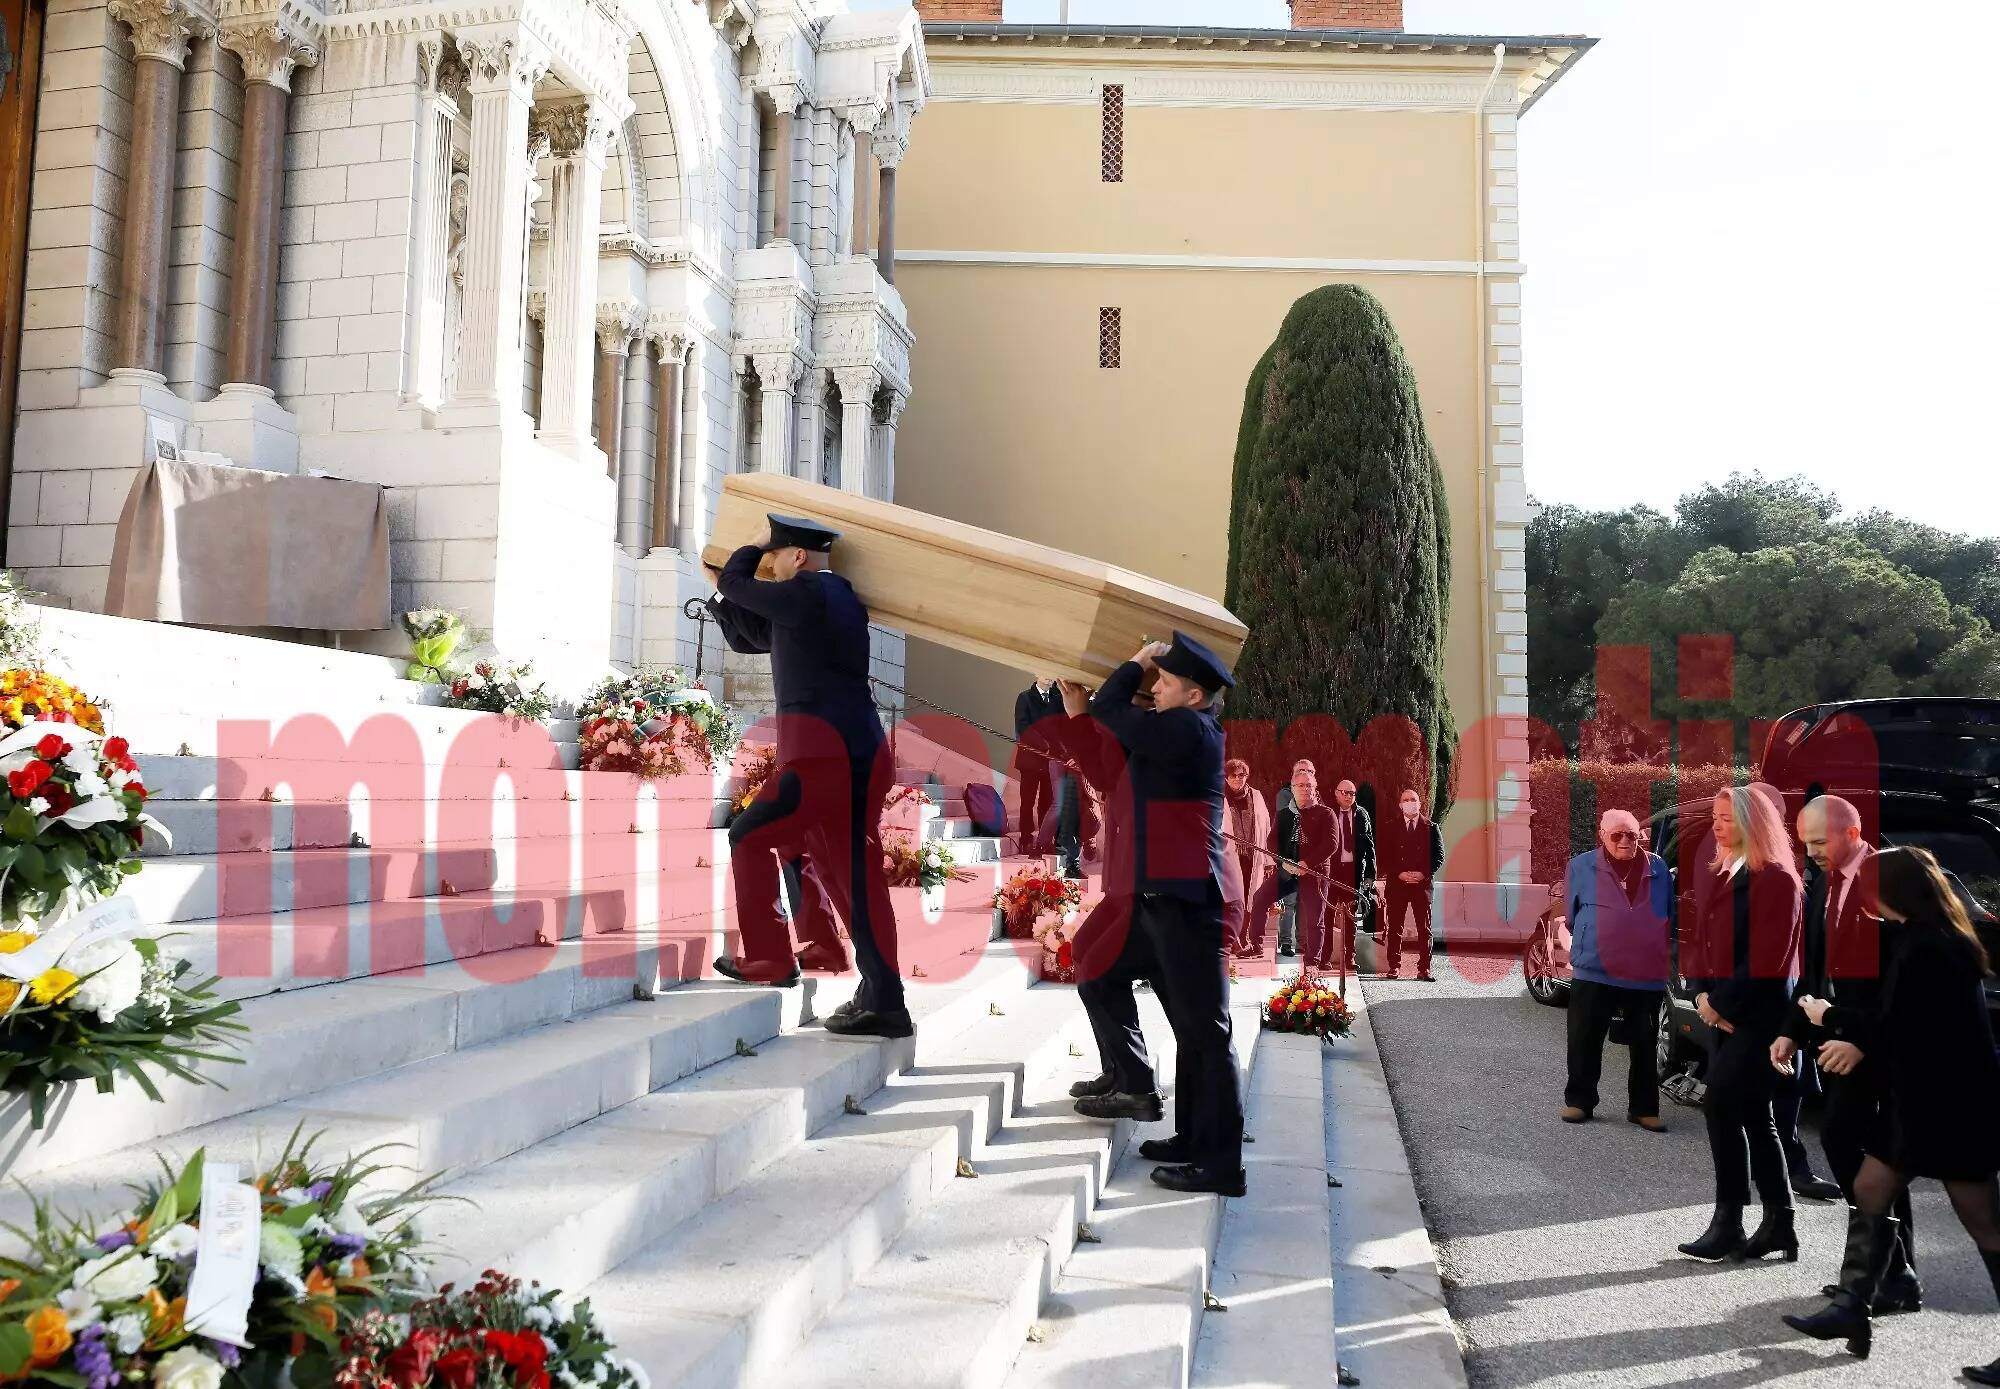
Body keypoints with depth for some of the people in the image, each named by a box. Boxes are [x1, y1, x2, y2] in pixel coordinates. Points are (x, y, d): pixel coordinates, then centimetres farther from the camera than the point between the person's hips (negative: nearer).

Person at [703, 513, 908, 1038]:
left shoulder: (805, 594, -8)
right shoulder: (841, 598, 21)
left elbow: (734, 583, 6)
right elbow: (763, 635, 33)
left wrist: (756, 543, 23)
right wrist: (720, 594, 37)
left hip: (821, 753, -9)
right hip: (861, 753, 9)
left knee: (749, 837, 10)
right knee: (856, 878, 9)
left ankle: (769, 960, 14)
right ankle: (881, 1001, 8)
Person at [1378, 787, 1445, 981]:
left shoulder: (1431, 827, 8)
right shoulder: (1390, 828, 8)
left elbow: (1439, 856, 5)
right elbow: (1385, 857, 4)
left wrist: (1423, 874, -9)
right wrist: (1400, 874, -10)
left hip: (1423, 883, 0)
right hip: (1396, 883, 0)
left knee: (1424, 929, -1)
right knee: (1394, 928, 1)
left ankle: (1424, 969, 3)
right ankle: (1394, 967, 7)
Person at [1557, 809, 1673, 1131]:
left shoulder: (1658, 869, 9)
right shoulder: (1581, 867, 1)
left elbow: (1673, 916, 18)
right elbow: (1569, 914, 9)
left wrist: (1666, 954, 14)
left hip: (1648, 977, 2)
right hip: (1594, 973, -2)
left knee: (1645, 1046, 10)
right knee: (1585, 1042, 3)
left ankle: (1644, 1108, 20)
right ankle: (1578, 1101, 15)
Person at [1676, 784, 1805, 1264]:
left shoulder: (1776, 878, -12)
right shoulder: (1711, 871, 12)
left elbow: (1766, 958, -17)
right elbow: (1699, 935, 11)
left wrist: (1722, 1002, -14)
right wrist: (1702, 993, -3)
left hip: (1760, 1010, -8)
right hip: (1723, 1009, 8)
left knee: (1721, 1106, -11)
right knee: (1753, 1114, 11)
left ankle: (1728, 1224, -1)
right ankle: (1779, 1223, 20)